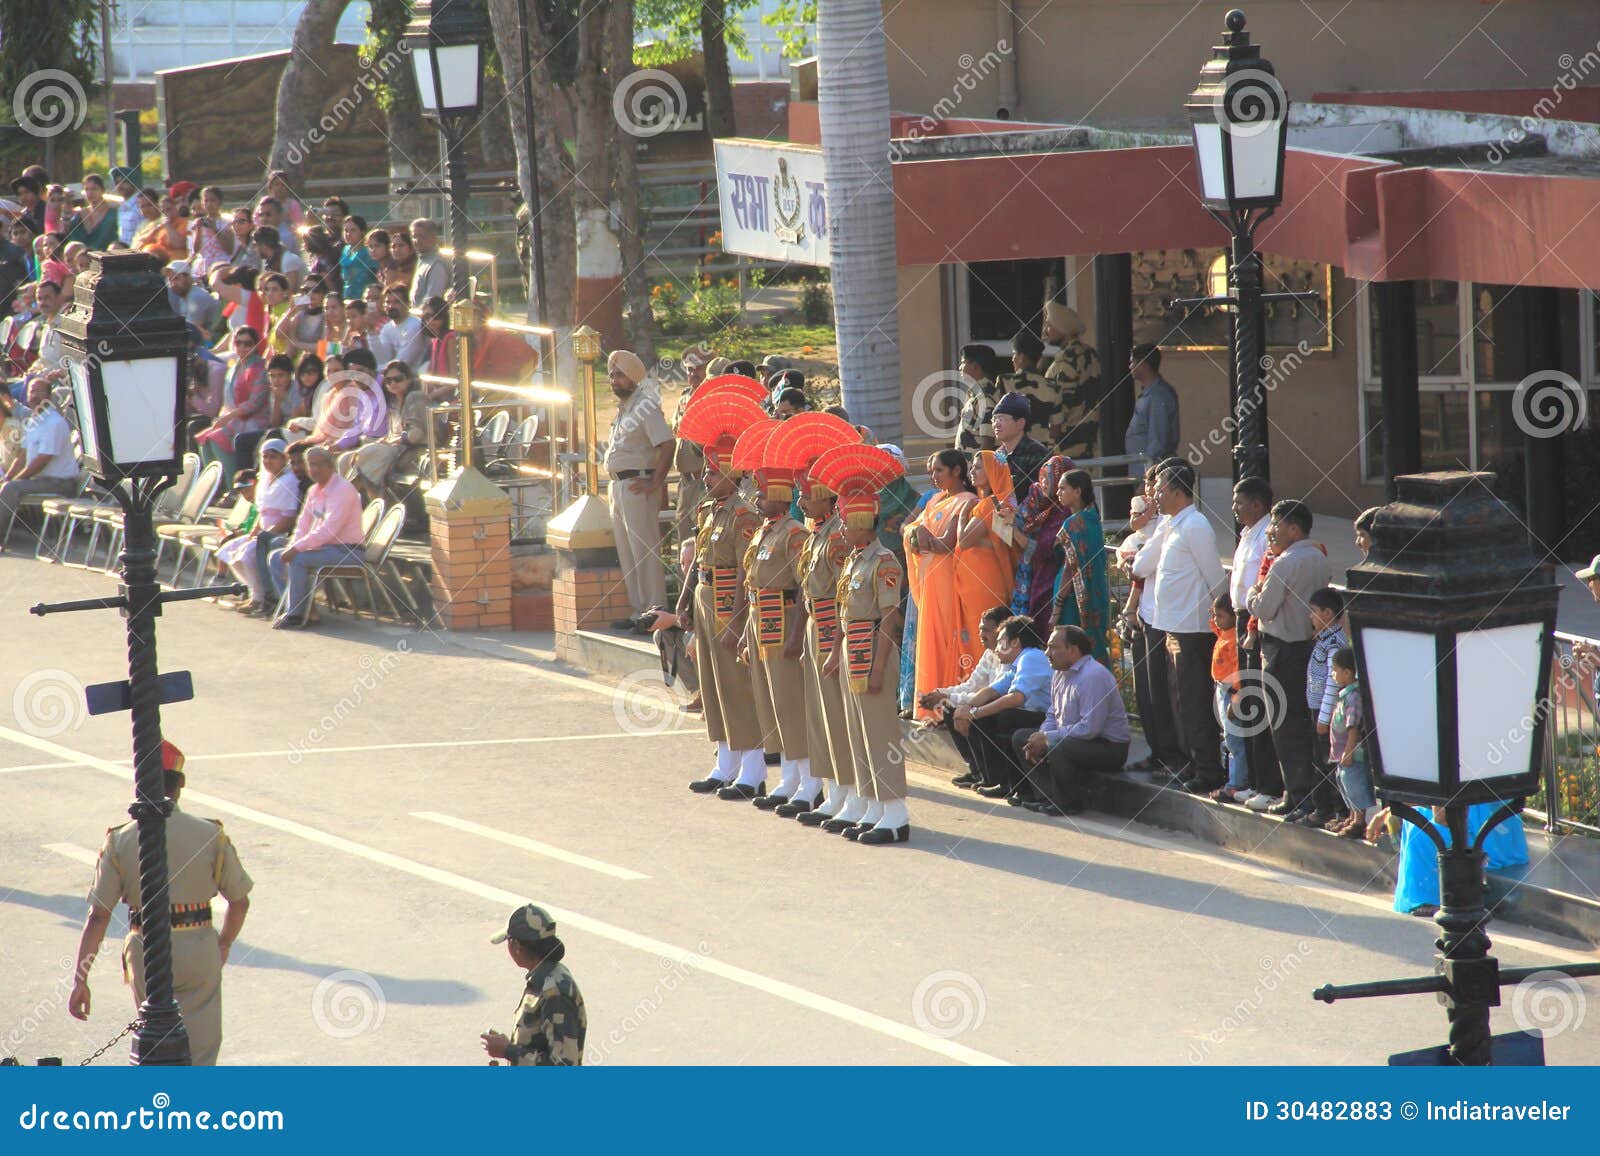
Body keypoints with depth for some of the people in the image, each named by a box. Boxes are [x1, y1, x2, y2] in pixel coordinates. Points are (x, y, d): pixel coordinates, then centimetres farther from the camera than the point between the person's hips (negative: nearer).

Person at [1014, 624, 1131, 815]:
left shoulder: (1093, 677, -23)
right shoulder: (1059, 673, 9)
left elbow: (1089, 728, -29)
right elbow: (1053, 715, 17)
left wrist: (1047, 738, -22)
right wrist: (1040, 737, -5)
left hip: (1110, 748, -10)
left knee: (1058, 748, -36)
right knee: (1020, 738, 6)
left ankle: (1071, 803, -14)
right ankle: (1050, 796, -4)